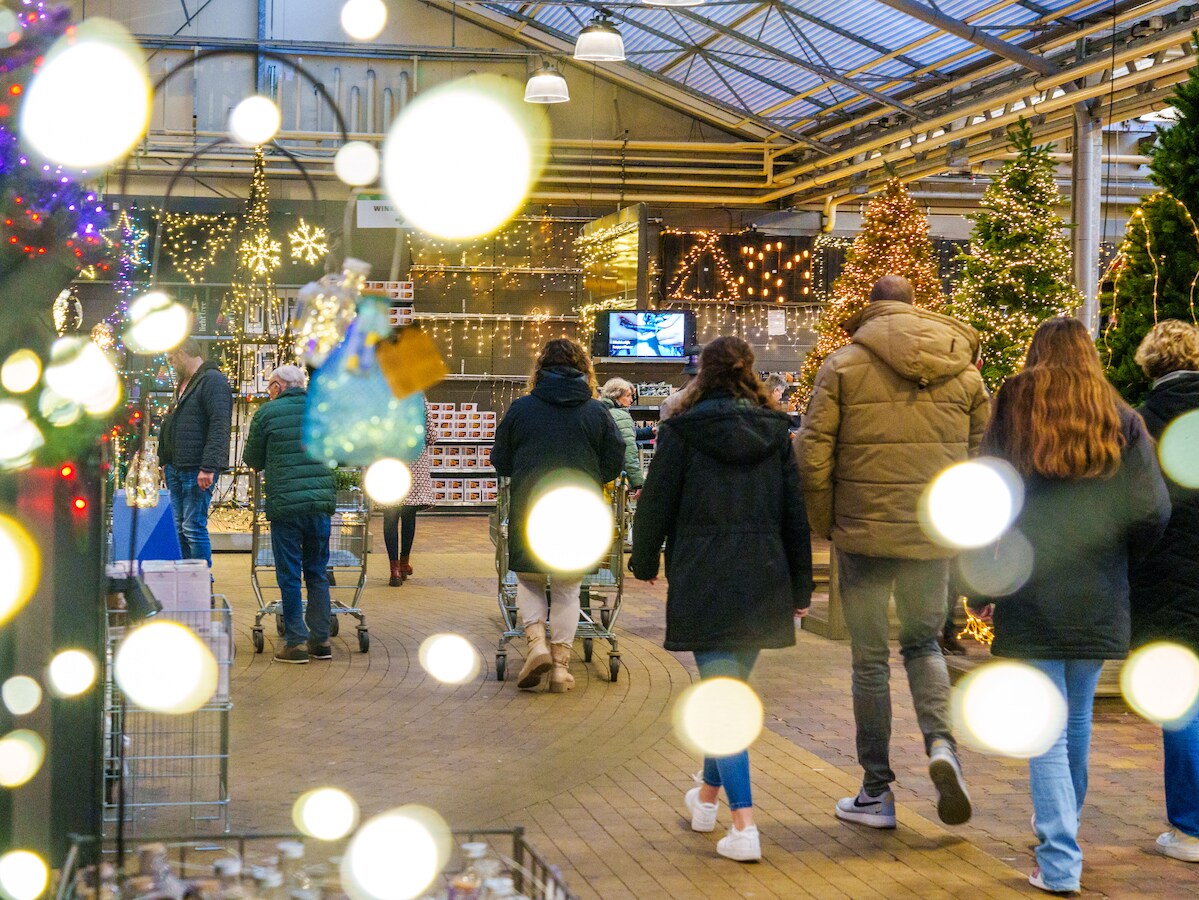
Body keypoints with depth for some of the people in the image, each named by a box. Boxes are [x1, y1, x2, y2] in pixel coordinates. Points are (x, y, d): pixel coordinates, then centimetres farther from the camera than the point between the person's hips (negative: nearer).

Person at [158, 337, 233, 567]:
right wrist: (166, 462, 24)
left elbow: (219, 427, -20)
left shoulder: (213, 380, -10)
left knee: (194, 528, -9)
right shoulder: (184, 383, 21)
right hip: (176, 469, 10)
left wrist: (208, 468, -26)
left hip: (197, 470, -10)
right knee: (181, 528, 11)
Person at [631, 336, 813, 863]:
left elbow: (656, 501, 0)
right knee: (731, 687, 20)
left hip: (704, 581, -4)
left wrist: (645, 562, 16)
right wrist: (800, 587, 14)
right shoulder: (775, 431, 6)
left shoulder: (684, 430, -4)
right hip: (763, 580, 4)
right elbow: (795, 511, 8)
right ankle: (708, 796, 38)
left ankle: (743, 826, -14)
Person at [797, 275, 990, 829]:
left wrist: (824, 526, 5)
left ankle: (876, 793, 13)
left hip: (865, 533, -3)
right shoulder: (963, 371, 6)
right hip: (935, 535, 3)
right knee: (923, 644, 20)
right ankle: (941, 744, -5)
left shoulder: (843, 366, -4)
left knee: (870, 659, 7)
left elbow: (813, 456, -8)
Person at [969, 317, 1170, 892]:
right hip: (1098, 602, 2)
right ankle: (1065, 823, 37)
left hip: (1029, 599, -2)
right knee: (1078, 718, 20)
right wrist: (1116, 562, 13)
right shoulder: (1120, 422, 2)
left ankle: (1059, 862, -5)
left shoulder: (1012, 413, -1)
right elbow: (1153, 510, -4)